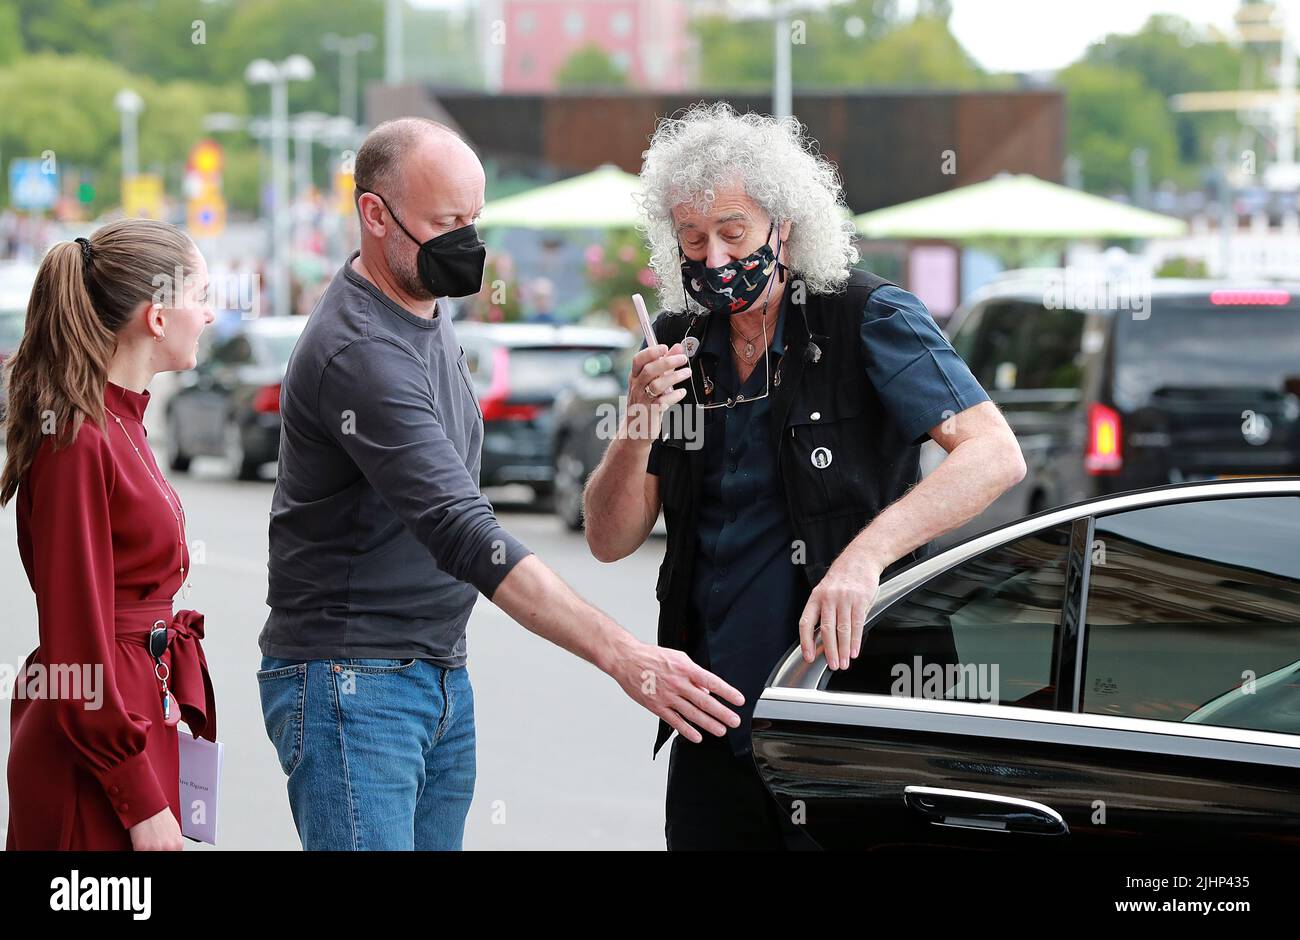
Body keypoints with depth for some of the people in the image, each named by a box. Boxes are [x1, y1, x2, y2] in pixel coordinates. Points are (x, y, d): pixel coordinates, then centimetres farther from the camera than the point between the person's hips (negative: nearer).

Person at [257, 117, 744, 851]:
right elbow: (464, 536, -30)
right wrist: (621, 654, -35)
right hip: (351, 680, -9)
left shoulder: (429, 313, 10)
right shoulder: (360, 353, -22)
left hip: (443, 675, 9)